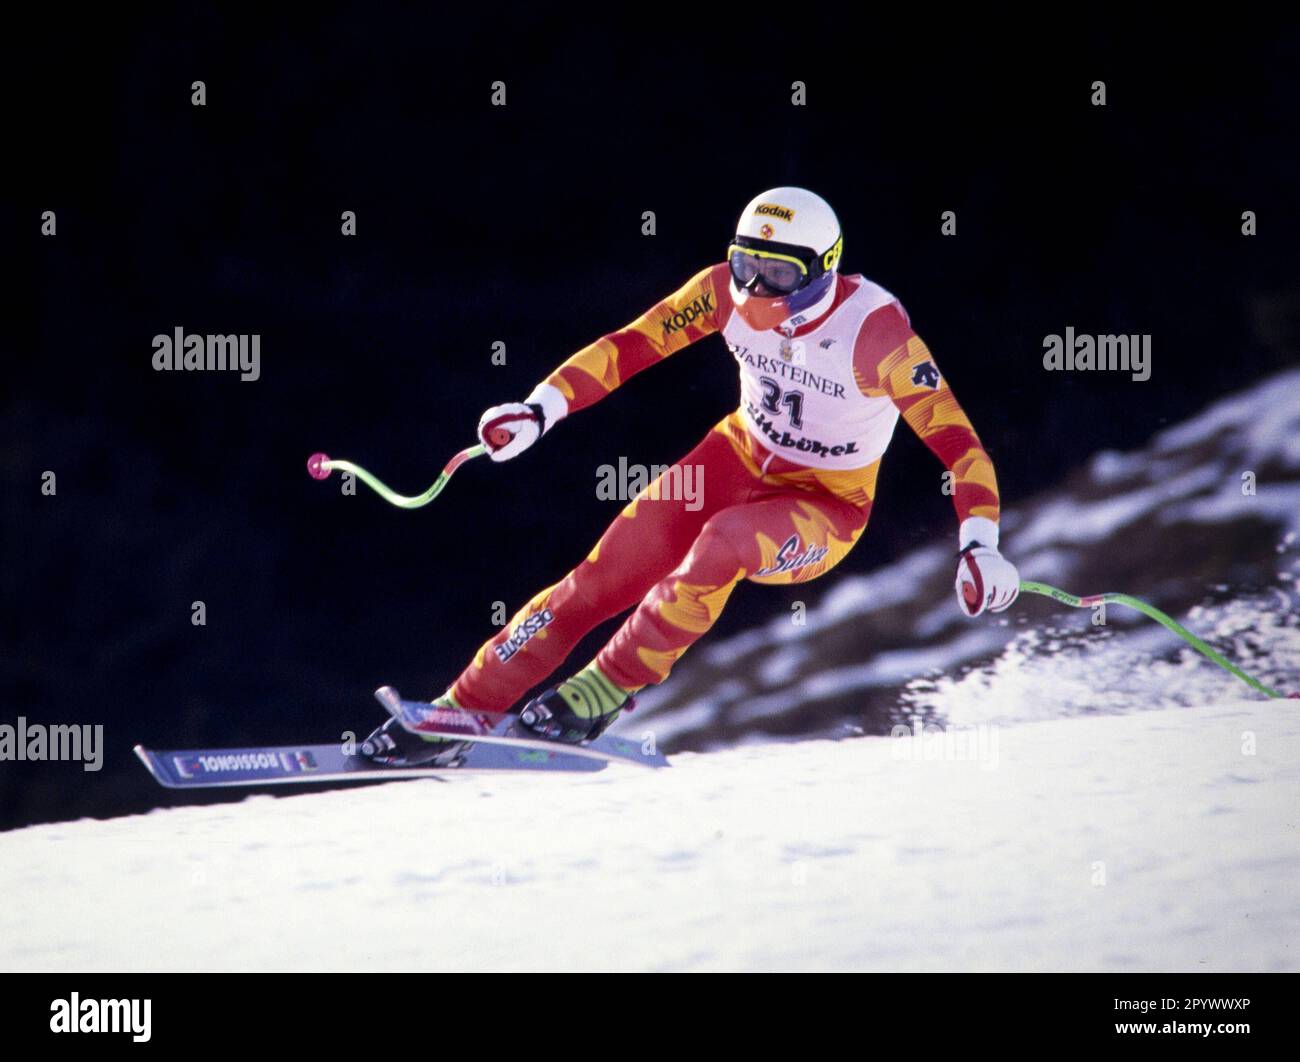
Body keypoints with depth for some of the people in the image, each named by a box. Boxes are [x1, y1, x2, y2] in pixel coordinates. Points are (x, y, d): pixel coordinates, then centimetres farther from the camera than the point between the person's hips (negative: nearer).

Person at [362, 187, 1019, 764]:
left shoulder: (874, 327, -28)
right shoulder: (728, 292, -16)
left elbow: (957, 440, -29)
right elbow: (631, 346, -8)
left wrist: (980, 545, -43)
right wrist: (541, 409, -21)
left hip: (826, 509, -4)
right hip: (742, 459, 4)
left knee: (724, 542, -36)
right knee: (600, 581, -9)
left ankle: (607, 689, -19)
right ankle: (460, 714, 2)